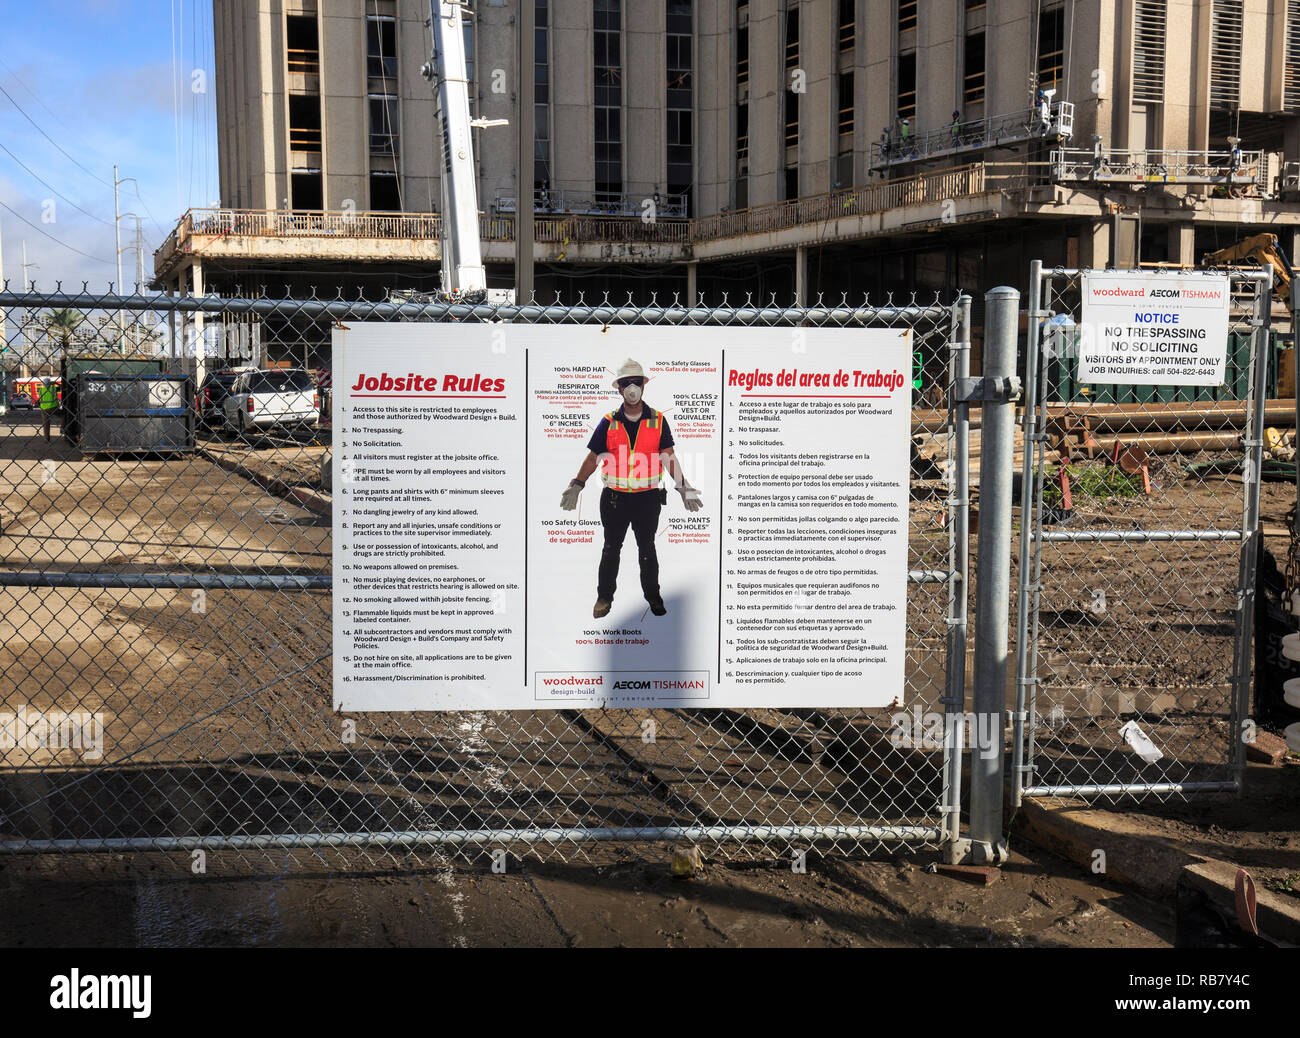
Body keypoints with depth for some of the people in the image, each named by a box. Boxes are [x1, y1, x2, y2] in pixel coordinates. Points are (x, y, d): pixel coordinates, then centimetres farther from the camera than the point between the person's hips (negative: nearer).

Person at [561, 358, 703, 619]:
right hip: (614, 497, 0)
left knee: (647, 549, 11)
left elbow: (668, 457, -1)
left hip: (648, 497, 0)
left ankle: (653, 596, 23)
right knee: (611, 549, 9)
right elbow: (593, 457, 3)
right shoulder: (608, 423, 2)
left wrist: (683, 486, -12)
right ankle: (604, 598, 20)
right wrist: (576, 485, -8)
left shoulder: (658, 421, 2)